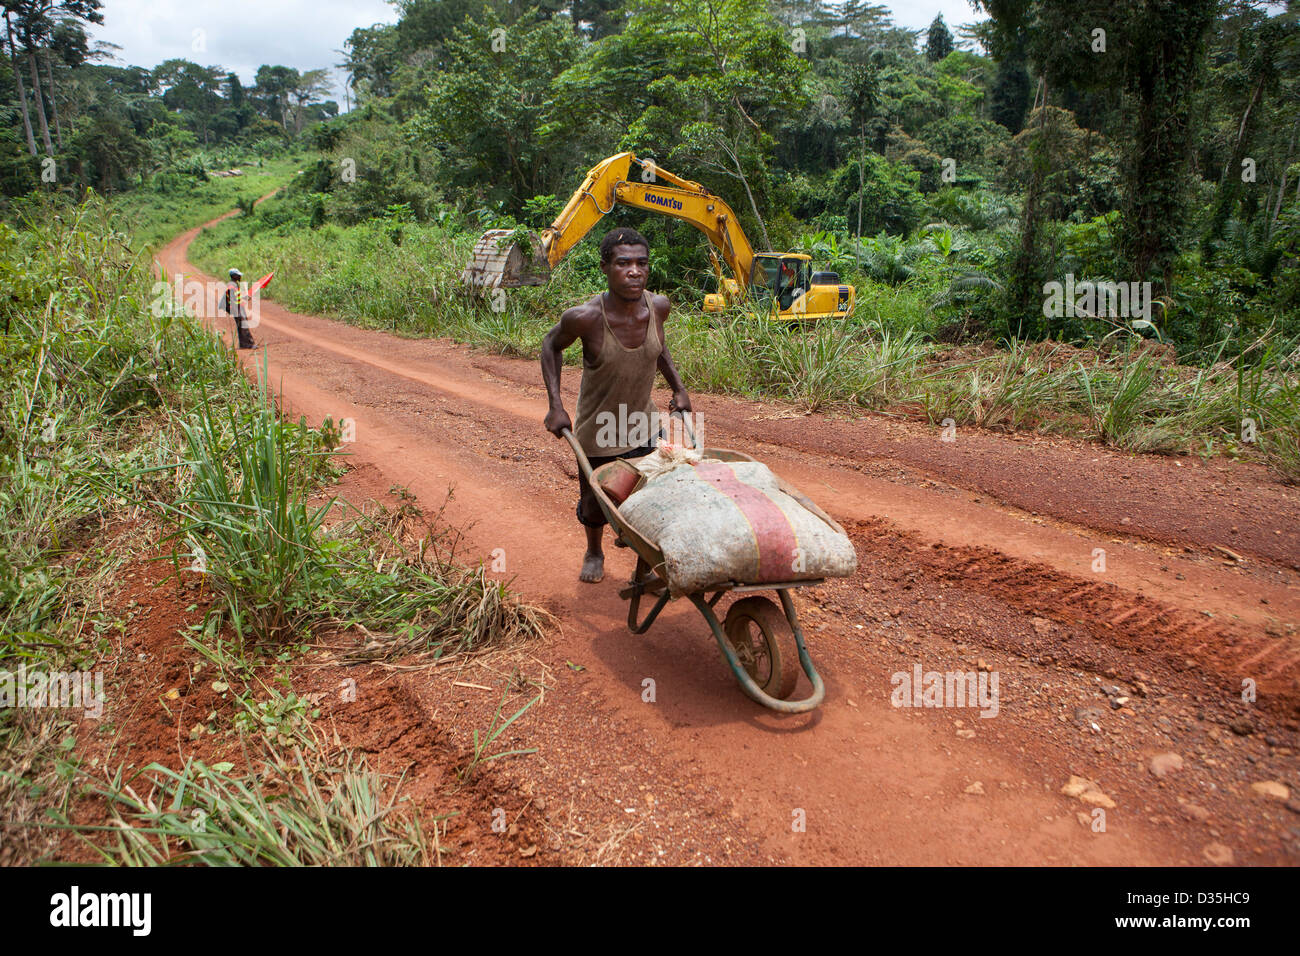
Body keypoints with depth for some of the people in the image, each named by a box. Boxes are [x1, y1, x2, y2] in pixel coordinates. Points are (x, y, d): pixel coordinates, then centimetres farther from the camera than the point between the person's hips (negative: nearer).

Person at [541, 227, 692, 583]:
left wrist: (678, 387, 4)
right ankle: (594, 552, 48)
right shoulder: (585, 317, -28)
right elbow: (551, 345, -7)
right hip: (598, 430, -2)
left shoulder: (658, 306, -15)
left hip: (644, 424, 3)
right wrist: (555, 405, -14)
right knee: (595, 502, 15)